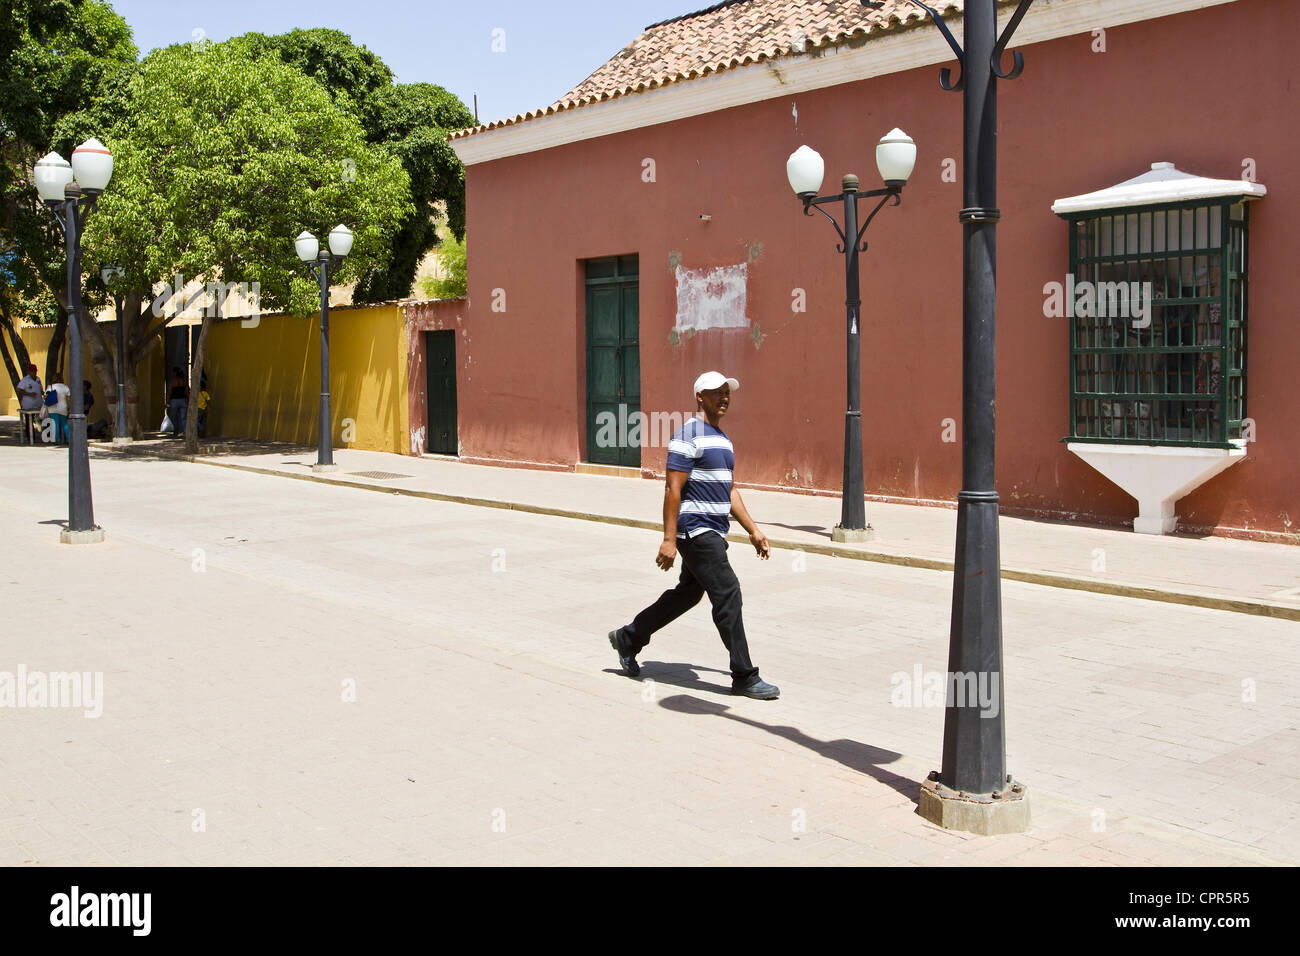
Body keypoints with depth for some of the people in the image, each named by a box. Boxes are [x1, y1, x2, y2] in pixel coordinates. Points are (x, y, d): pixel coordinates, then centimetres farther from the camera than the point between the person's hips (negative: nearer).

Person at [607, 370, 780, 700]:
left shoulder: (723, 439, 18)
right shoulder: (688, 436, -11)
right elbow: (673, 489, -16)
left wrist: (753, 530, 19)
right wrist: (669, 539, -20)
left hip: (714, 532, 10)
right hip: (695, 531, -10)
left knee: (688, 594, 17)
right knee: (728, 594, -11)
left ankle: (628, 638, 31)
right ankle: (744, 677, -5)